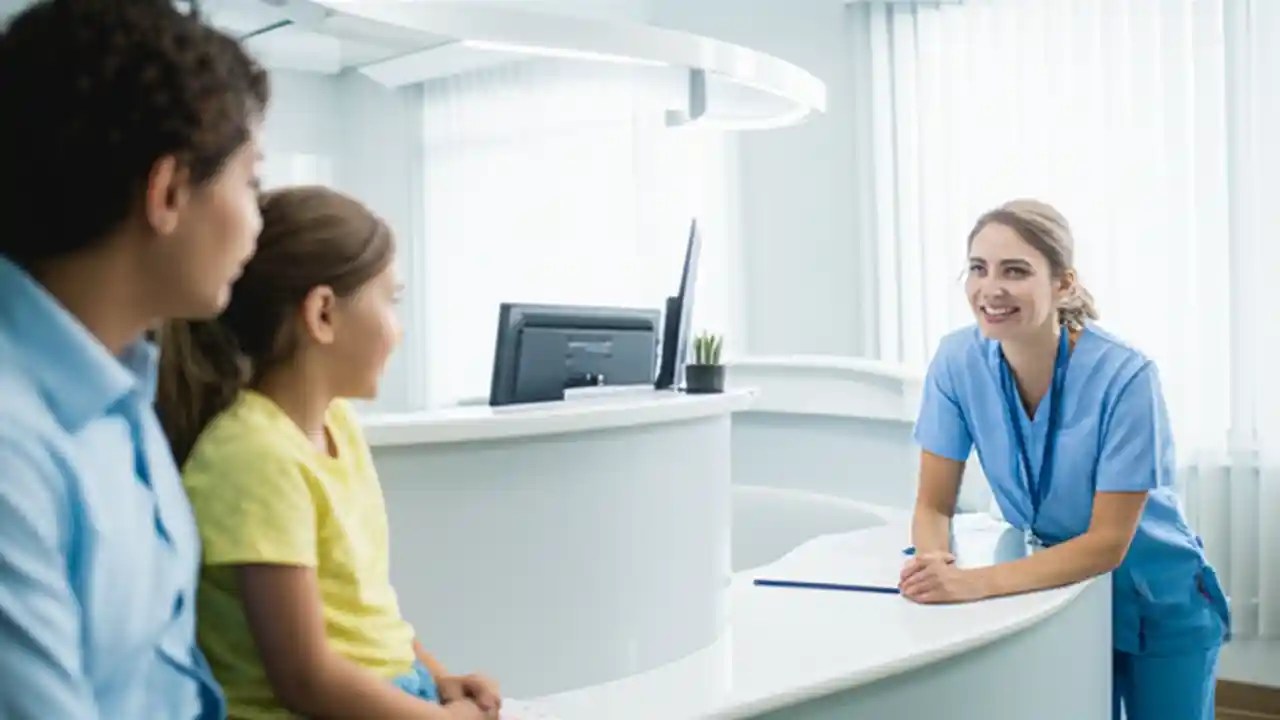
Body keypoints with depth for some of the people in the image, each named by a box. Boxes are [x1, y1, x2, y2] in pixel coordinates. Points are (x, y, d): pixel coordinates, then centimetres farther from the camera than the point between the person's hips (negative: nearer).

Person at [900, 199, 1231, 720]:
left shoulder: (1124, 376, -27)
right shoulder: (958, 361, -16)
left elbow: (1108, 542, -25)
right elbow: (933, 506, -10)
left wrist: (975, 583, -36)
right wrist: (935, 562, -33)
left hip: (1157, 606, -2)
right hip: (1057, 590, 3)